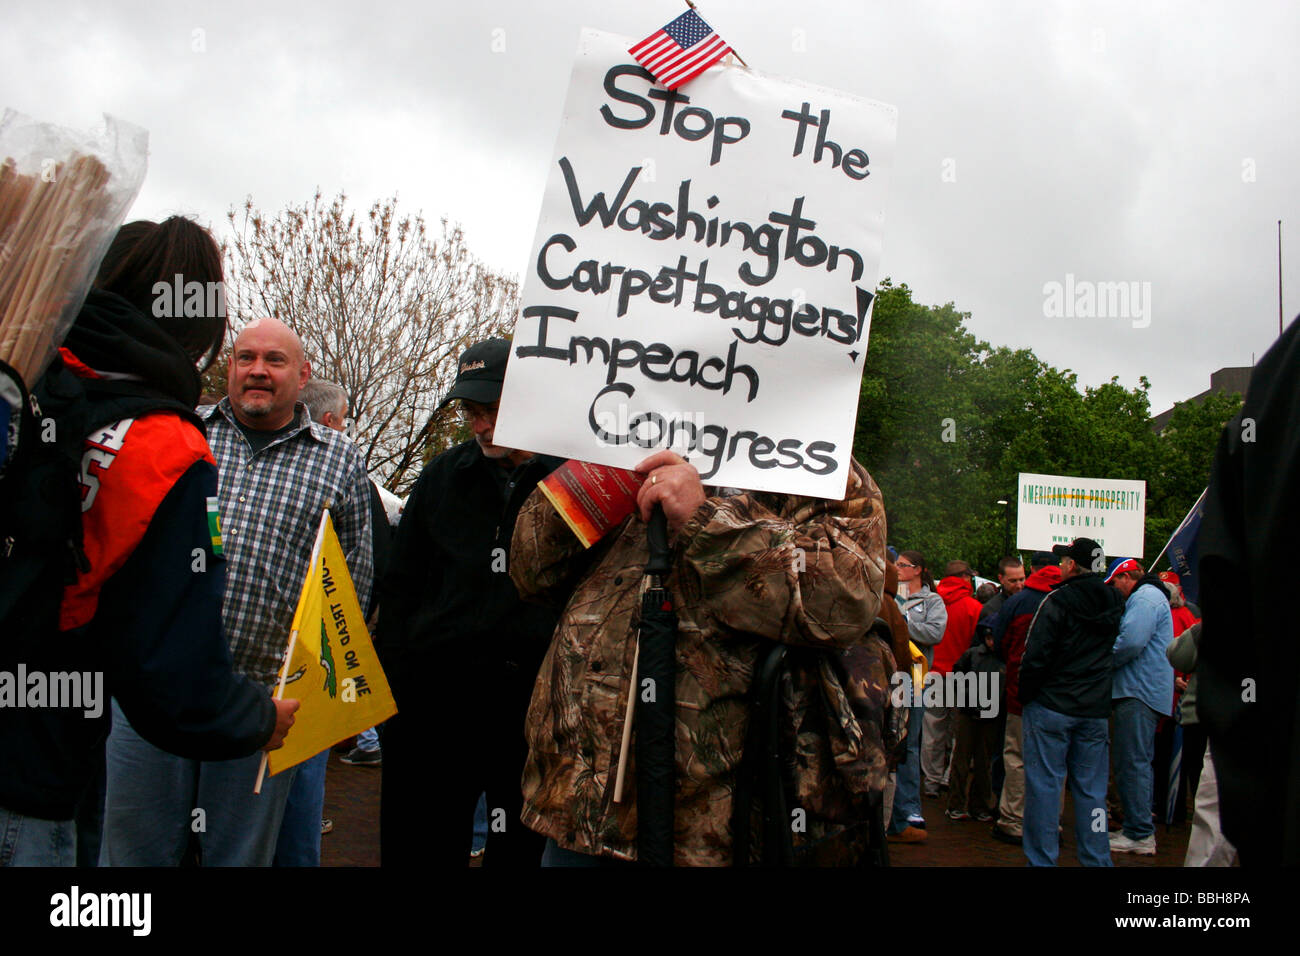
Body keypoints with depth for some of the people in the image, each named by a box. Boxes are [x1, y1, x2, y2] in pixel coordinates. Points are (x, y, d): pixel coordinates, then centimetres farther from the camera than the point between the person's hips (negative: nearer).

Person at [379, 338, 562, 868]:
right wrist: (394, 688, 6)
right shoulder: (442, 476, 10)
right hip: (437, 696, 3)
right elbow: (401, 590, 14)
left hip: (534, 701, -3)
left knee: (520, 850, 11)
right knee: (418, 847, 12)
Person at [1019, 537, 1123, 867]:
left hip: (1051, 706, -5)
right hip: (1095, 710, 5)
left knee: (1044, 784, 1)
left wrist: (1025, 695, -4)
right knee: (1091, 790, 10)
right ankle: (1097, 860, 15)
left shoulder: (1058, 601, -13)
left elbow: (1036, 655, -15)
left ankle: (1042, 859, 3)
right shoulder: (1113, 602, 6)